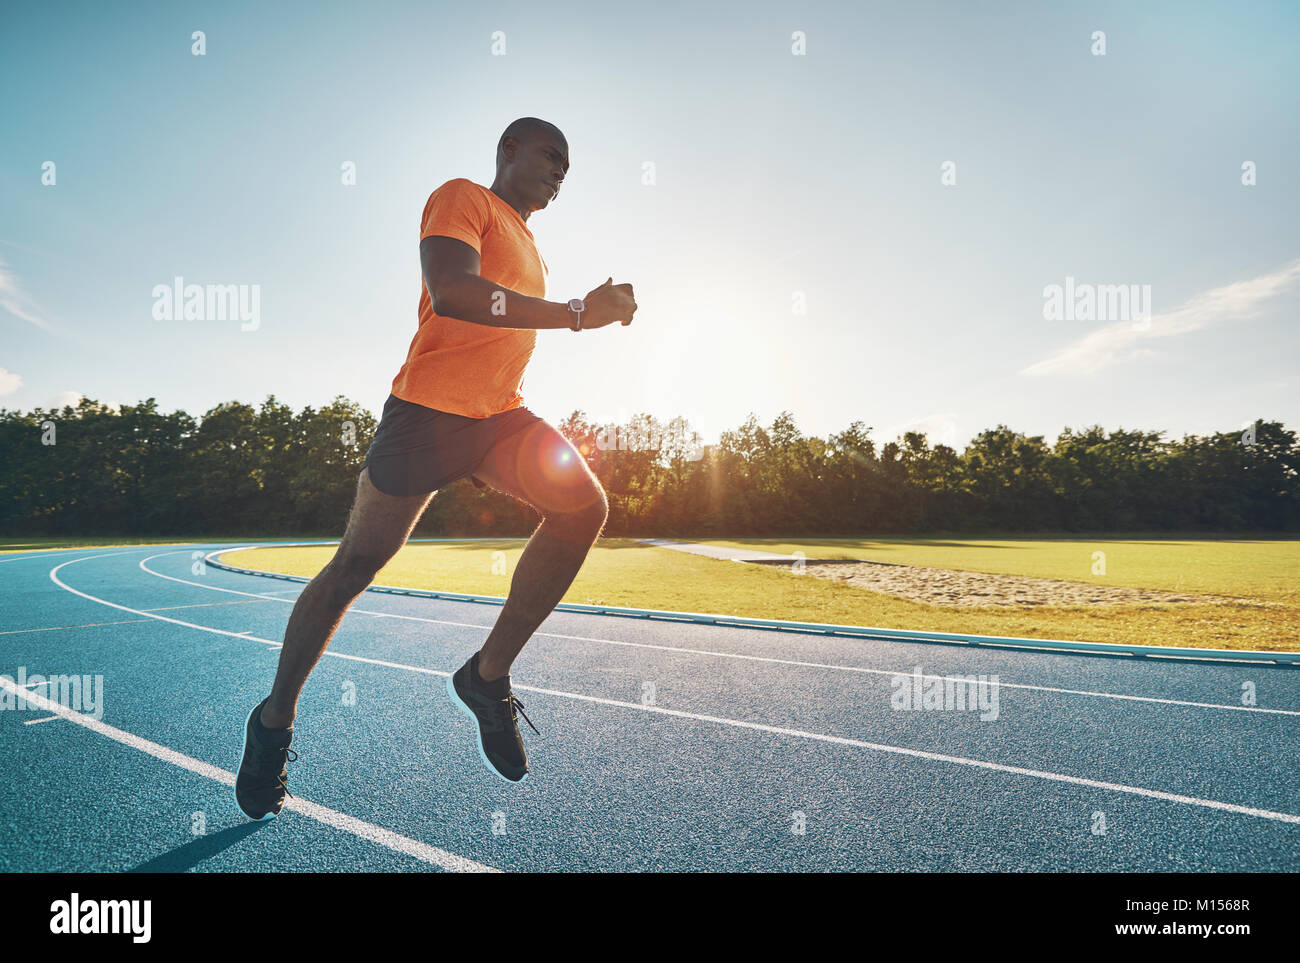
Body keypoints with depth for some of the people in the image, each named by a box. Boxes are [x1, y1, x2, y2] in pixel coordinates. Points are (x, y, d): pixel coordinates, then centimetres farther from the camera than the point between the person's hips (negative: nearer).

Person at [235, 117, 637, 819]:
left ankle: (488, 675, -7)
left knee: (584, 506, -18)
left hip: (499, 416, 7)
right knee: (355, 568, 2)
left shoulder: (527, 246, 24)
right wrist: (580, 313, -23)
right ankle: (274, 721, 23)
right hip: (428, 409, -7)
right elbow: (450, 293, -23)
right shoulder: (461, 198, -2)